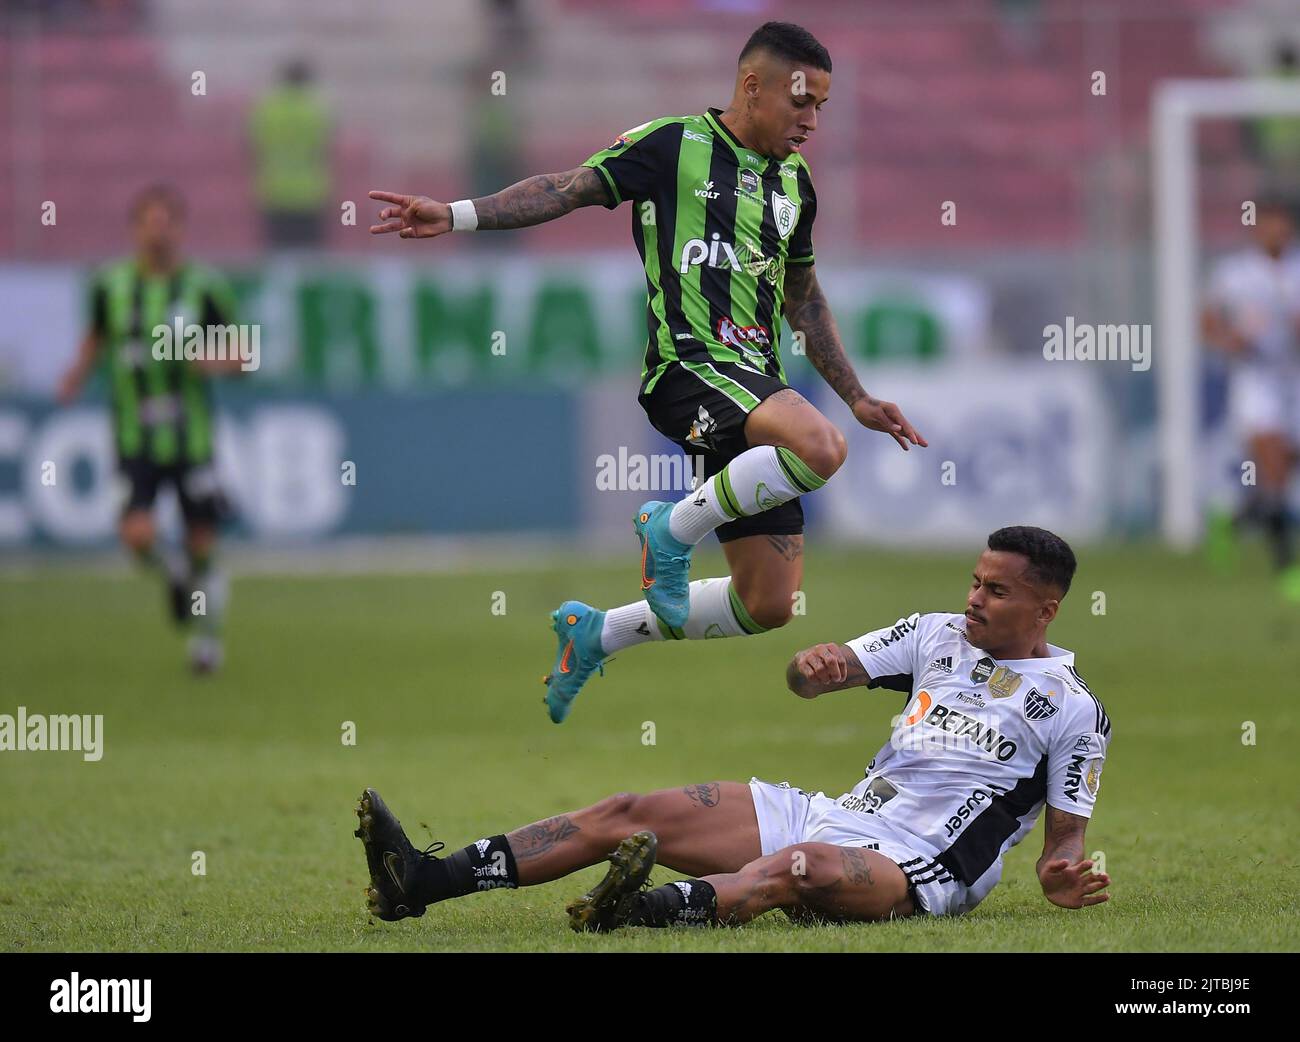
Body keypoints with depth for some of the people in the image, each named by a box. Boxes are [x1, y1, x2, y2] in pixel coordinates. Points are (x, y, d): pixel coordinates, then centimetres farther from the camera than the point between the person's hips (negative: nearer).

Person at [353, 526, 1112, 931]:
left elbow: (1068, 835, 2)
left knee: (797, 868, -42)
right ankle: (423, 881, -15)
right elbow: (811, 679, 12)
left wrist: (1064, 880, -23)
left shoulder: (1074, 710, 1)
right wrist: (813, 667, -13)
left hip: (921, 868, -7)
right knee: (629, 814, -6)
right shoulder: (940, 636, 17)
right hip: (838, 816, 7)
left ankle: (654, 909, -72)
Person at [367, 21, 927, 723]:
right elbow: (570, 189, -2)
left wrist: (856, 397, 29)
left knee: (770, 605, 3)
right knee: (820, 447, -36)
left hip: (757, 383, 7)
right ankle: (675, 528, -12)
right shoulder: (674, 145, 0)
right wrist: (458, 215, -13)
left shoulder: (793, 178, 20)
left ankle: (595, 635, 23)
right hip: (688, 367, -7)